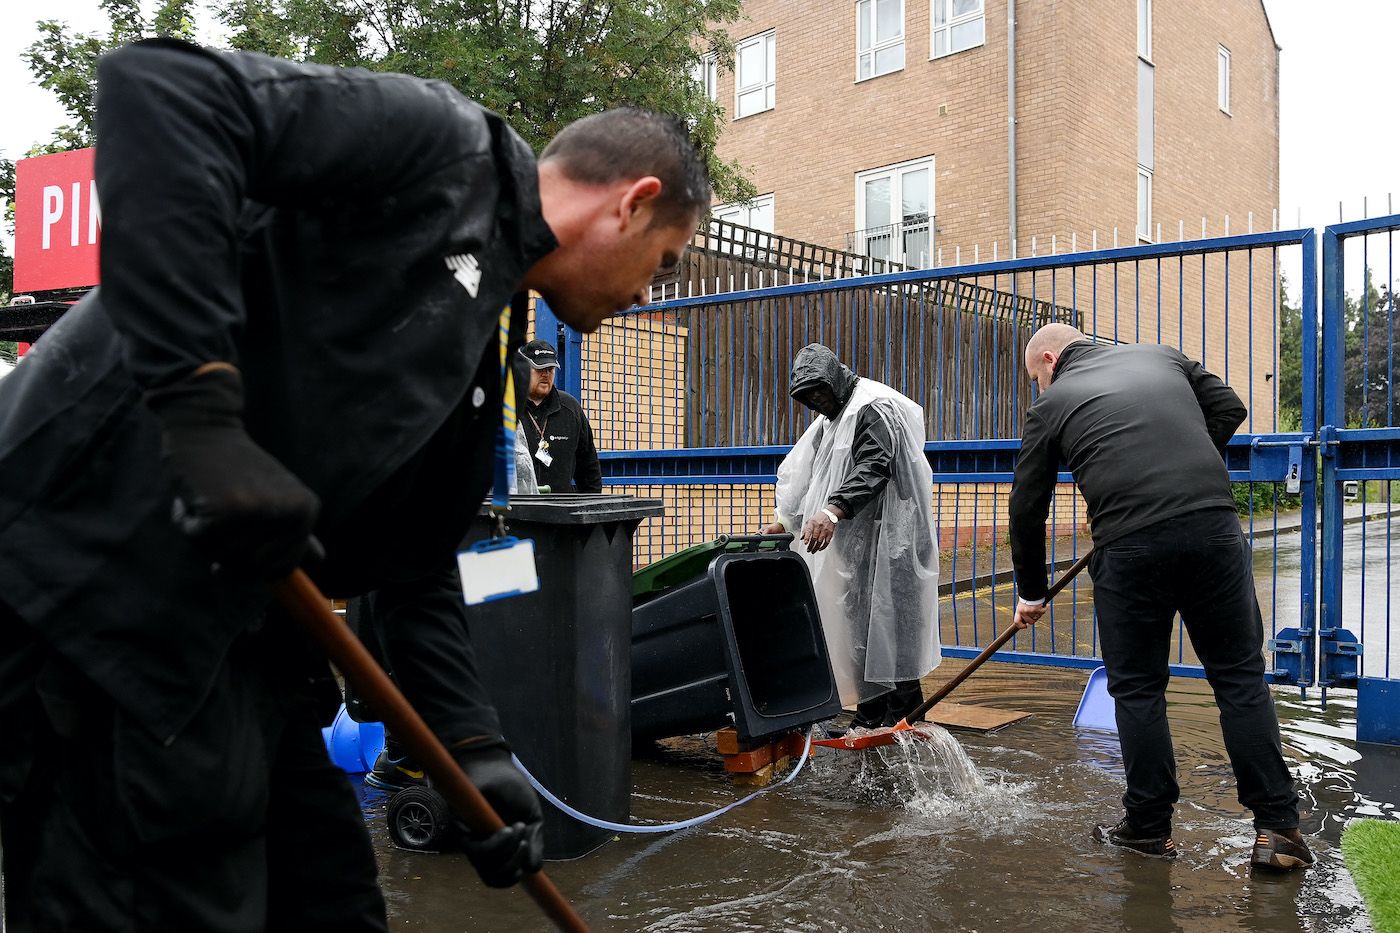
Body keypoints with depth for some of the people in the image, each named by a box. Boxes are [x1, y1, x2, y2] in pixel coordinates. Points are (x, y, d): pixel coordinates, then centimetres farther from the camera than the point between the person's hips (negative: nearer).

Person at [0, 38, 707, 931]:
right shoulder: (440, 139, -6)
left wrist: (476, 748, 12)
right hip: (103, 575, -9)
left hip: (246, 616, 10)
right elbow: (162, 89, -20)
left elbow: (418, 570, 20)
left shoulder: (483, 358, 18)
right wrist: (201, 413, -27)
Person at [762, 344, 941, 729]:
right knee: (857, 620, 7)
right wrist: (782, 519, 18)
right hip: (851, 542, 9)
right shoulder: (831, 417, 22)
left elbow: (873, 468, -24)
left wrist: (833, 511, -35)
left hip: (885, 540, -9)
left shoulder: (876, 409, -10)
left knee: (886, 616, -8)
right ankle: (871, 710, 12)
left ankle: (905, 706, 0)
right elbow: (802, 475, 25)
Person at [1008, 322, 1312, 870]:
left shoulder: (1051, 405, 13)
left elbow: (1028, 509, 15)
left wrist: (1031, 592, 26)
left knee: (1137, 690, 11)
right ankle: (1278, 827, 12)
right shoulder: (1159, 356, 22)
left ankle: (1148, 828, 19)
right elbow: (1229, 409, 21)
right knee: (1240, 677, 11)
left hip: (1128, 545, -3)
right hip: (1214, 524, 3)